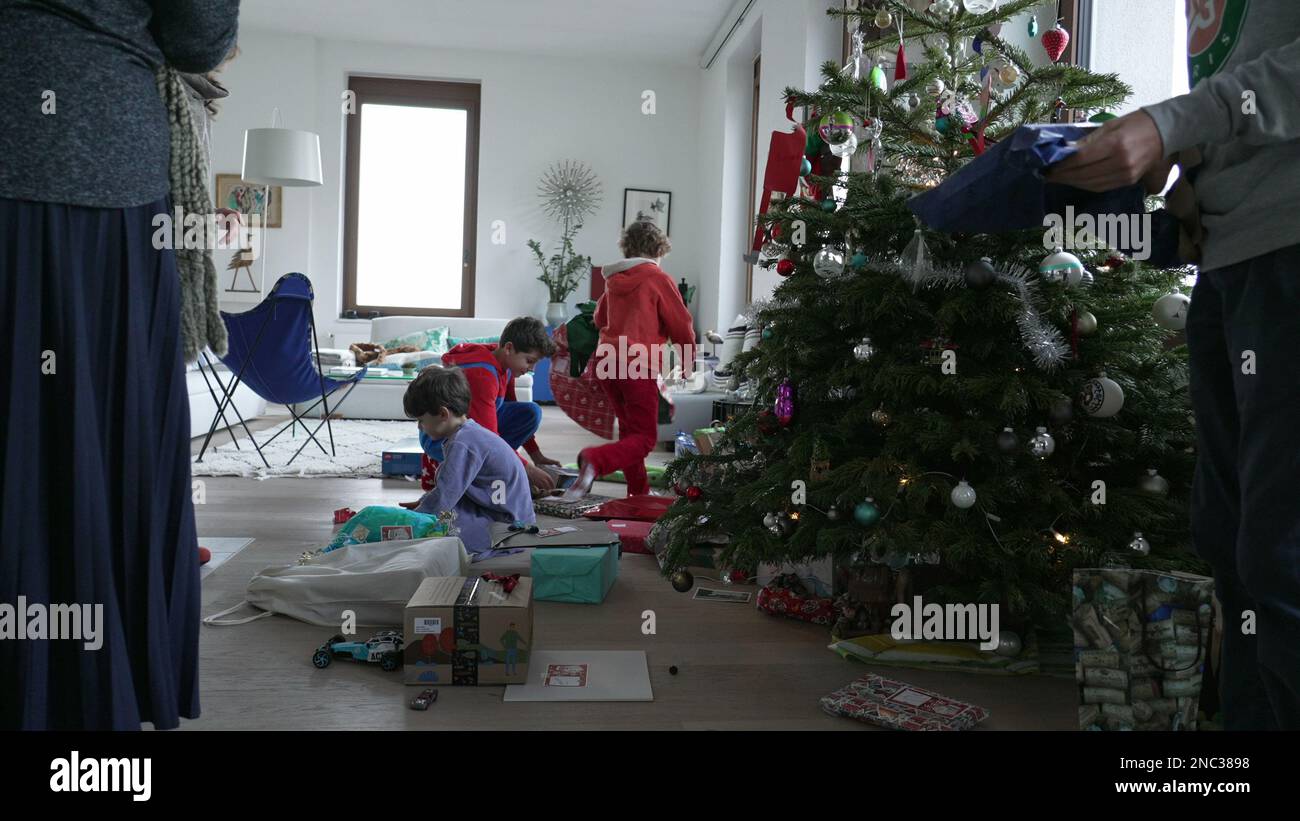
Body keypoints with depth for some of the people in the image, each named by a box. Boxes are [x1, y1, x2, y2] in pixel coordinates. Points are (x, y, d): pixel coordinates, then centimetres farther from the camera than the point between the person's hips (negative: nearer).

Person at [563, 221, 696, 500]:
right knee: (644, 437, -3)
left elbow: (599, 318, 29)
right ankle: (595, 461, -28)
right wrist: (687, 361, 17)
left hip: (606, 361, 7)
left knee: (629, 427, 21)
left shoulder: (614, 280, 14)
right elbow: (682, 326, 0)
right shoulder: (659, 279, -2)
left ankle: (639, 490, 23)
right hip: (639, 365, -6)